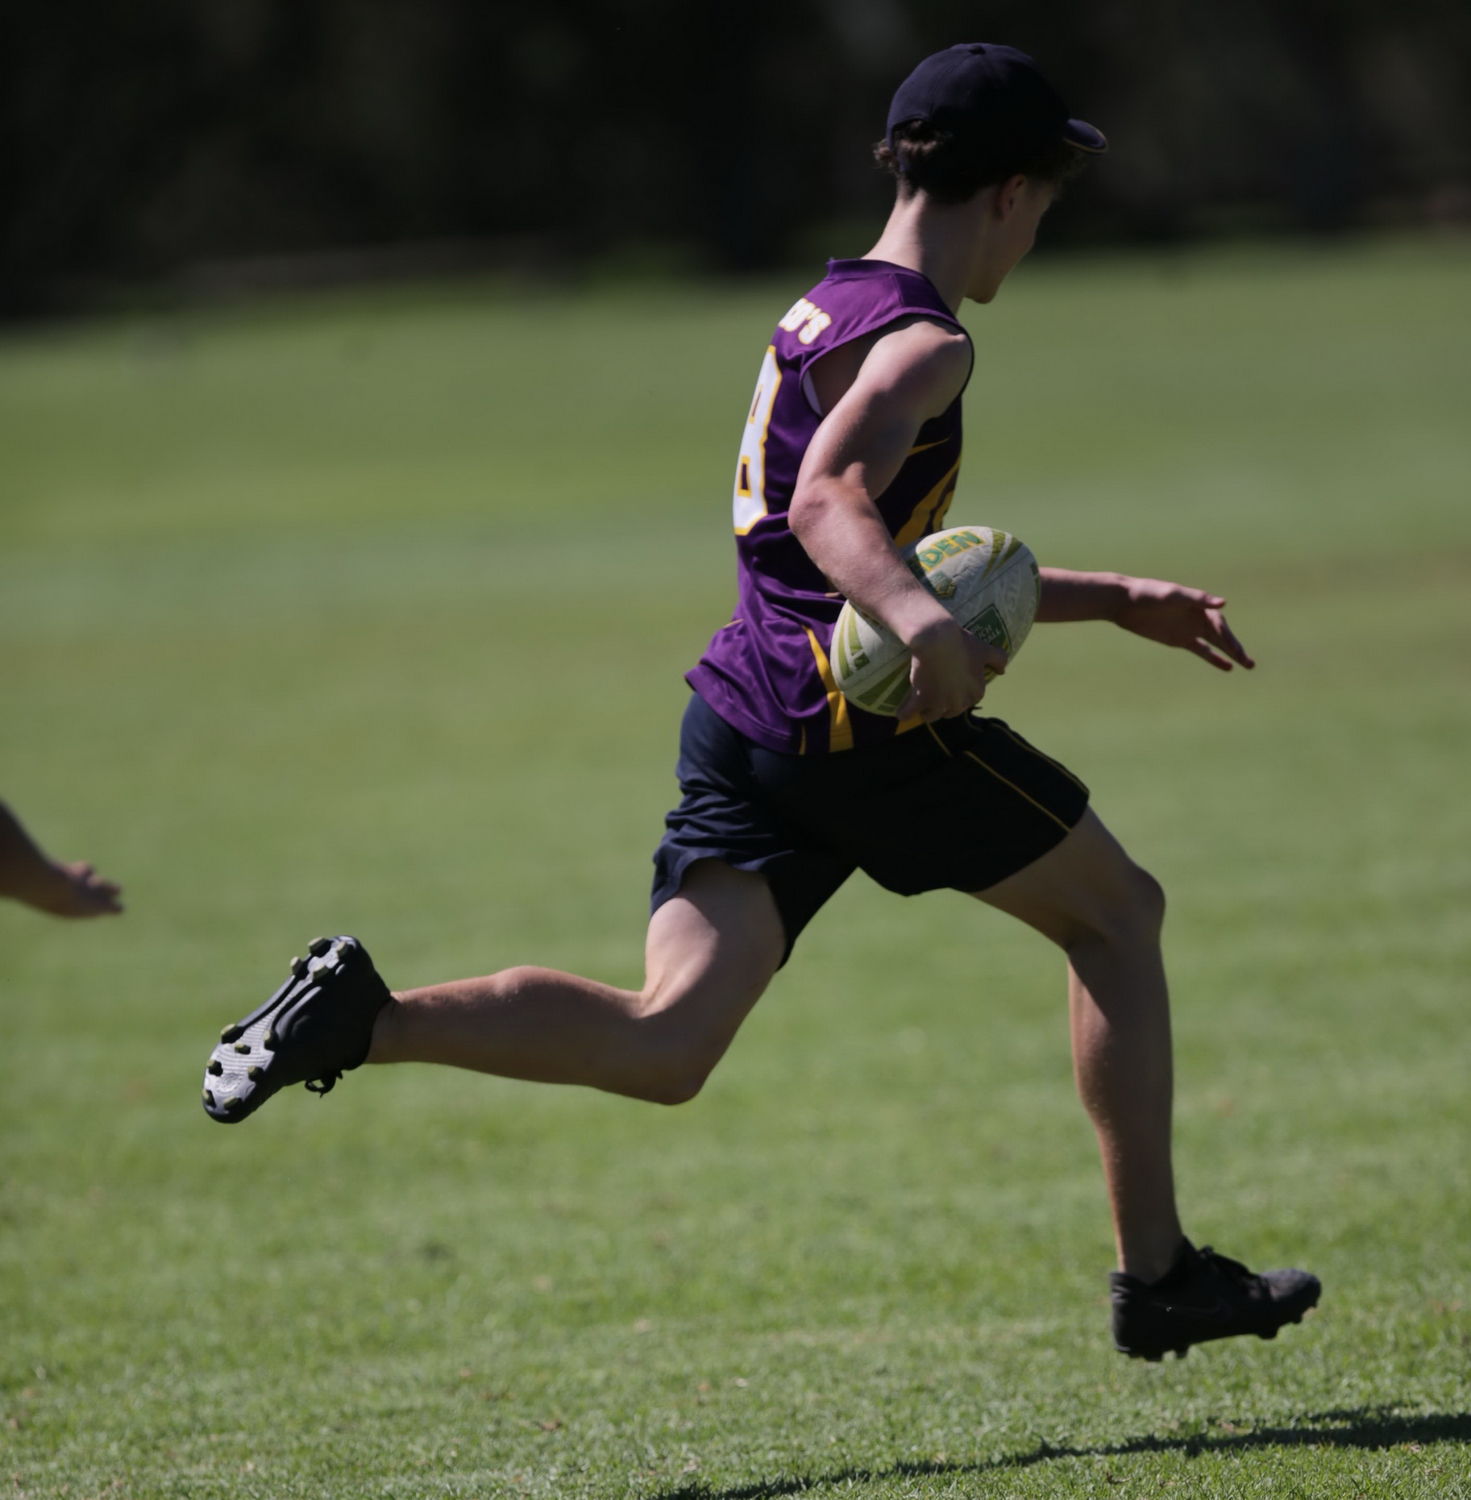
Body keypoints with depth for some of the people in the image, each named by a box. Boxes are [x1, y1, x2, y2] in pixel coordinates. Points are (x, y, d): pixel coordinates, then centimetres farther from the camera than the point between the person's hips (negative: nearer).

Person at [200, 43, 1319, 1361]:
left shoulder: (831, 312, 24)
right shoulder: (922, 341, -7)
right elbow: (829, 502, -26)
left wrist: (1115, 601, 36)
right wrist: (915, 614, -44)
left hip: (740, 710, 8)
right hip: (859, 712, -8)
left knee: (665, 1047, -4)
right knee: (1118, 912, 12)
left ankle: (368, 1016, -22)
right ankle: (1159, 1277, 13)